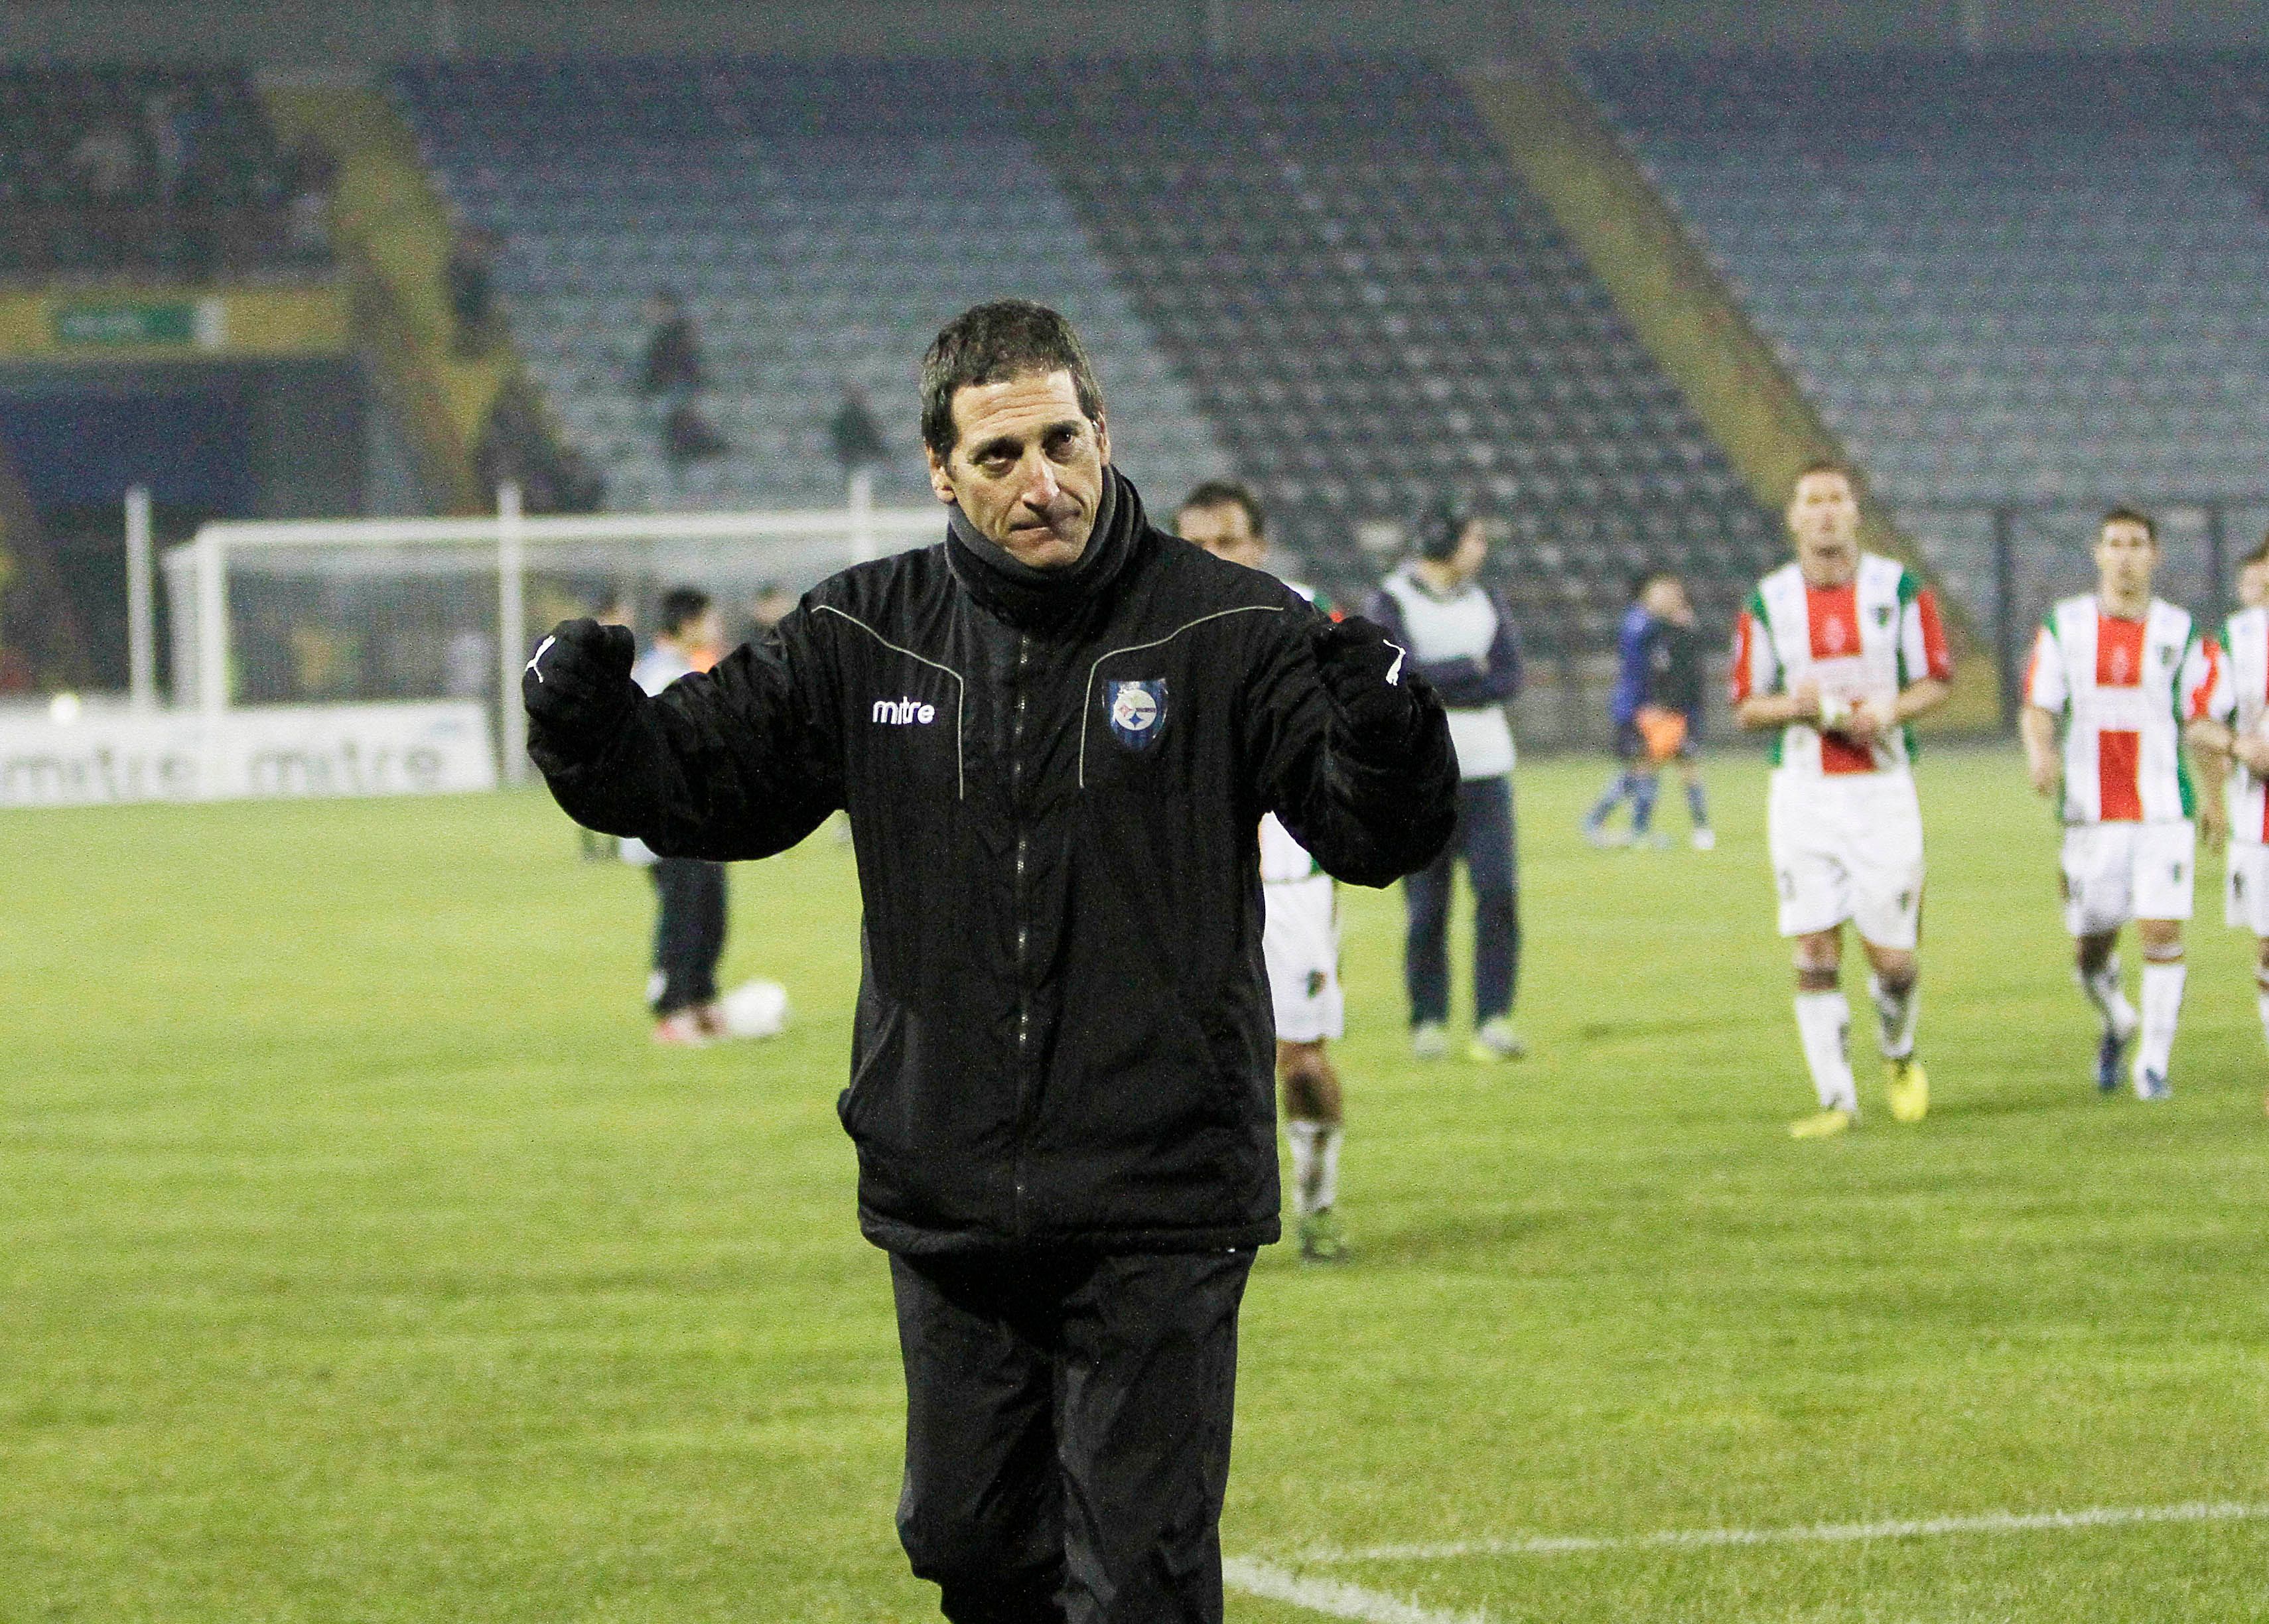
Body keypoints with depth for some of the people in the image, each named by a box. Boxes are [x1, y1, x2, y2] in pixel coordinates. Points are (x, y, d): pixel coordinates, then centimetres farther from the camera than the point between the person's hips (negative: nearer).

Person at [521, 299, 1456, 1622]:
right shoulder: (865, 637, 5)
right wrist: (583, 719, -11)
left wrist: (1383, 721, -33)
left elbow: (1381, 835, -10)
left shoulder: (1226, 633, -6)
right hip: (947, 1204, 4)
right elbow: (696, 782, 10)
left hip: (1157, 1215, -4)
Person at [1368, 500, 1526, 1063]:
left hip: (1486, 770, 4)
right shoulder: (1389, 605, -3)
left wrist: (1433, 685, -11)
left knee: (1499, 891, -8)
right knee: (1427, 907, 0)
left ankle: (1494, 1019, -7)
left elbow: (1508, 682, 0)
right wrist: (1468, 668, -8)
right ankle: (1428, 1022, 10)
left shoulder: (1487, 605, 13)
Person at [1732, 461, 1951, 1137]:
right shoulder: (1768, 602, 3)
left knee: (1892, 957, -1)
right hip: (1802, 794, 1)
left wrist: (1891, 710, -14)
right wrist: (1795, 707, -14)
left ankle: (1899, 1055, 30)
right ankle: (1836, 1099, 3)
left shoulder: (1901, 589, 1)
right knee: (1814, 952, -5)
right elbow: (1746, 705, 7)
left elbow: (1936, 681, 6)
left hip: (1882, 790, -1)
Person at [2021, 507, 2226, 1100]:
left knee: (2162, 933, -11)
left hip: (2164, 809, -1)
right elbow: (2038, 707, 5)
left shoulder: (2182, 633, 4)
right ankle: (2117, 1024, 35)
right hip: (2090, 809, 1)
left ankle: (2154, 1062, 0)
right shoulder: (2064, 626, 6)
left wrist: (2214, 800, 0)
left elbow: (2204, 722, 5)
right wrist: (2040, 753, -16)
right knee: (2091, 945, 4)